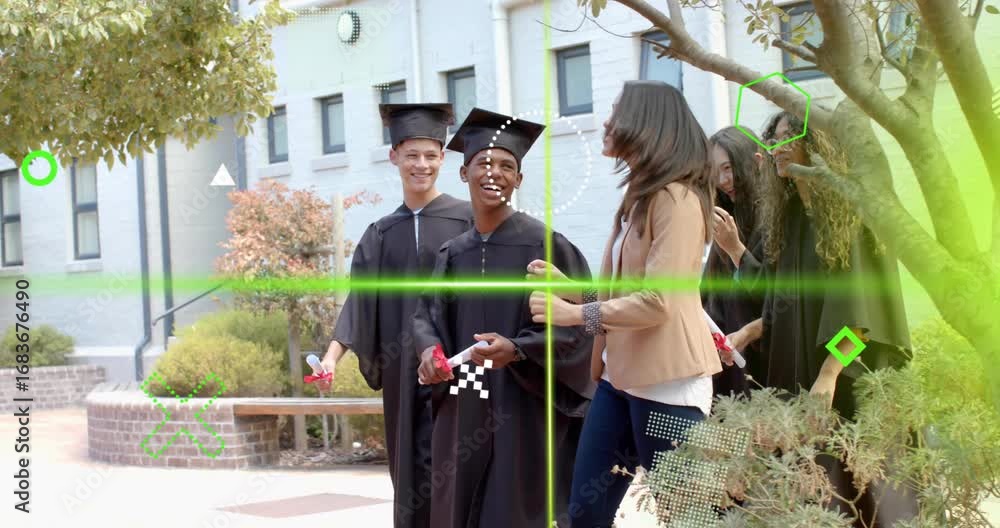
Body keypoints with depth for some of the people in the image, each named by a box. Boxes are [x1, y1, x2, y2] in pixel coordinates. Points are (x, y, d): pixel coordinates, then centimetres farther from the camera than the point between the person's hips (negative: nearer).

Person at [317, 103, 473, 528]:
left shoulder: (468, 220, 2)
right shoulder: (380, 235, 12)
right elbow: (359, 304, 8)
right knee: (414, 473, 6)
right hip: (404, 373, 4)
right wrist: (333, 354, -6)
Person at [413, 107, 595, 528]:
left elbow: (576, 325, -9)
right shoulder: (453, 253, 9)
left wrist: (517, 350, -22)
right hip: (464, 411, 5)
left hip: (526, 412, -5)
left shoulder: (545, 245, -7)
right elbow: (428, 313, 14)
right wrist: (430, 349, -7)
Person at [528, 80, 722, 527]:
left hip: (666, 383, -9)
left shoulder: (676, 198, -13)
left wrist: (576, 314, -15)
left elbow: (658, 302, -21)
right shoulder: (639, 196, 17)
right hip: (620, 375, 9)